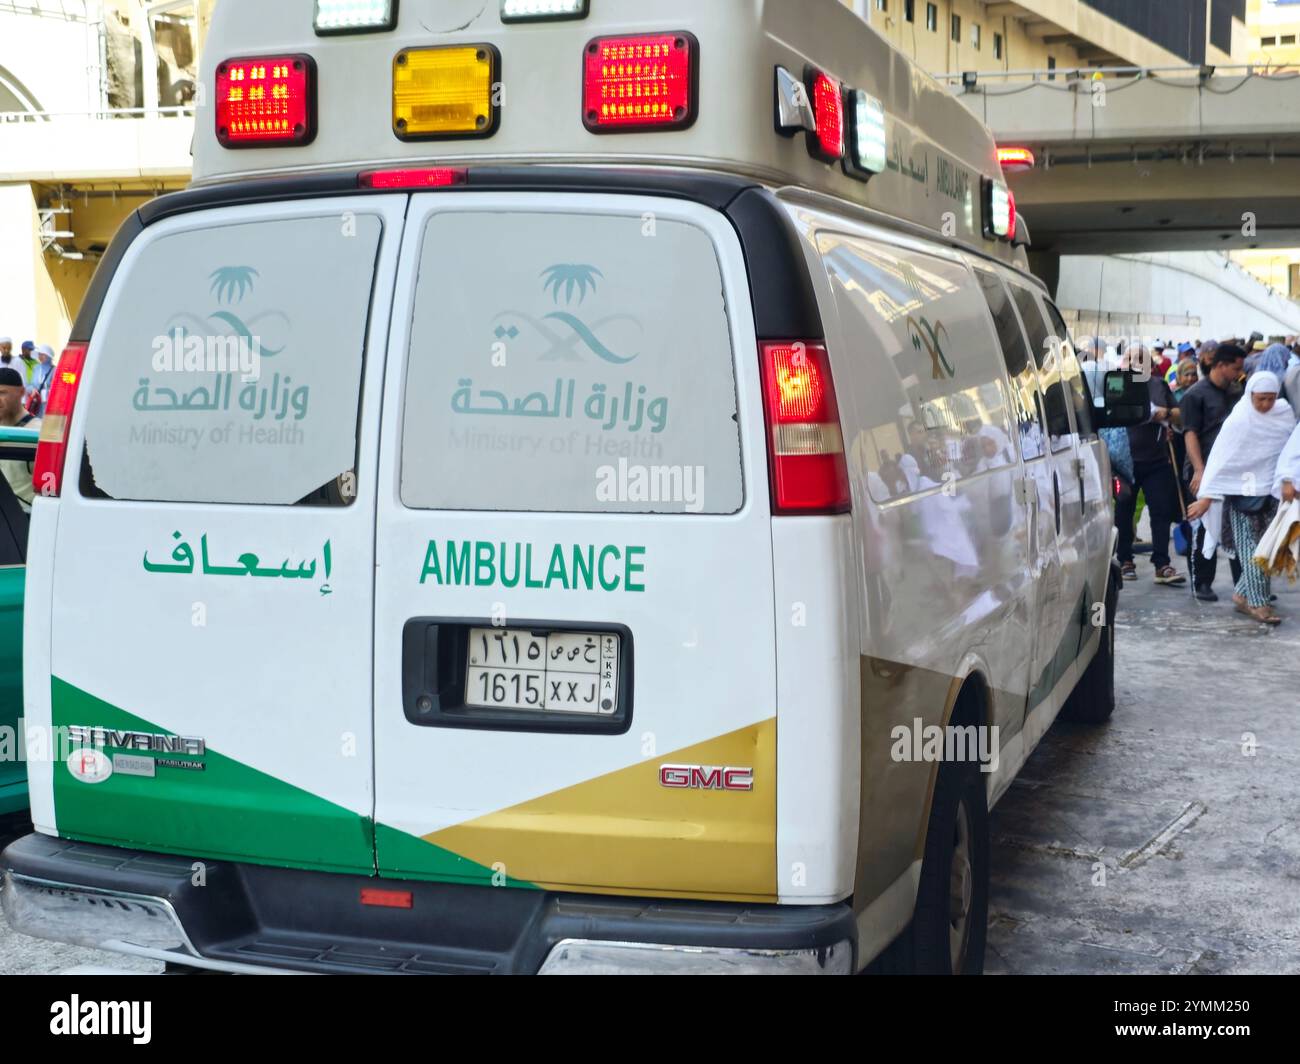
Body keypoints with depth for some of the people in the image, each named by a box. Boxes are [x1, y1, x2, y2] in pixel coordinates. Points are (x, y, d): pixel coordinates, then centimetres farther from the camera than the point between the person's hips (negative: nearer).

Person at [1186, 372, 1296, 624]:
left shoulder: (1285, 415, 0)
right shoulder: (1238, 420, -13)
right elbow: (1220, 460, -13)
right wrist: (1206, 497, -14)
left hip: (1270, 494, 5)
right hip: (1242, 494, -5)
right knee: (1250, 550, -4)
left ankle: (1243, 594, 18)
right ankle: (1258, 603, -2)